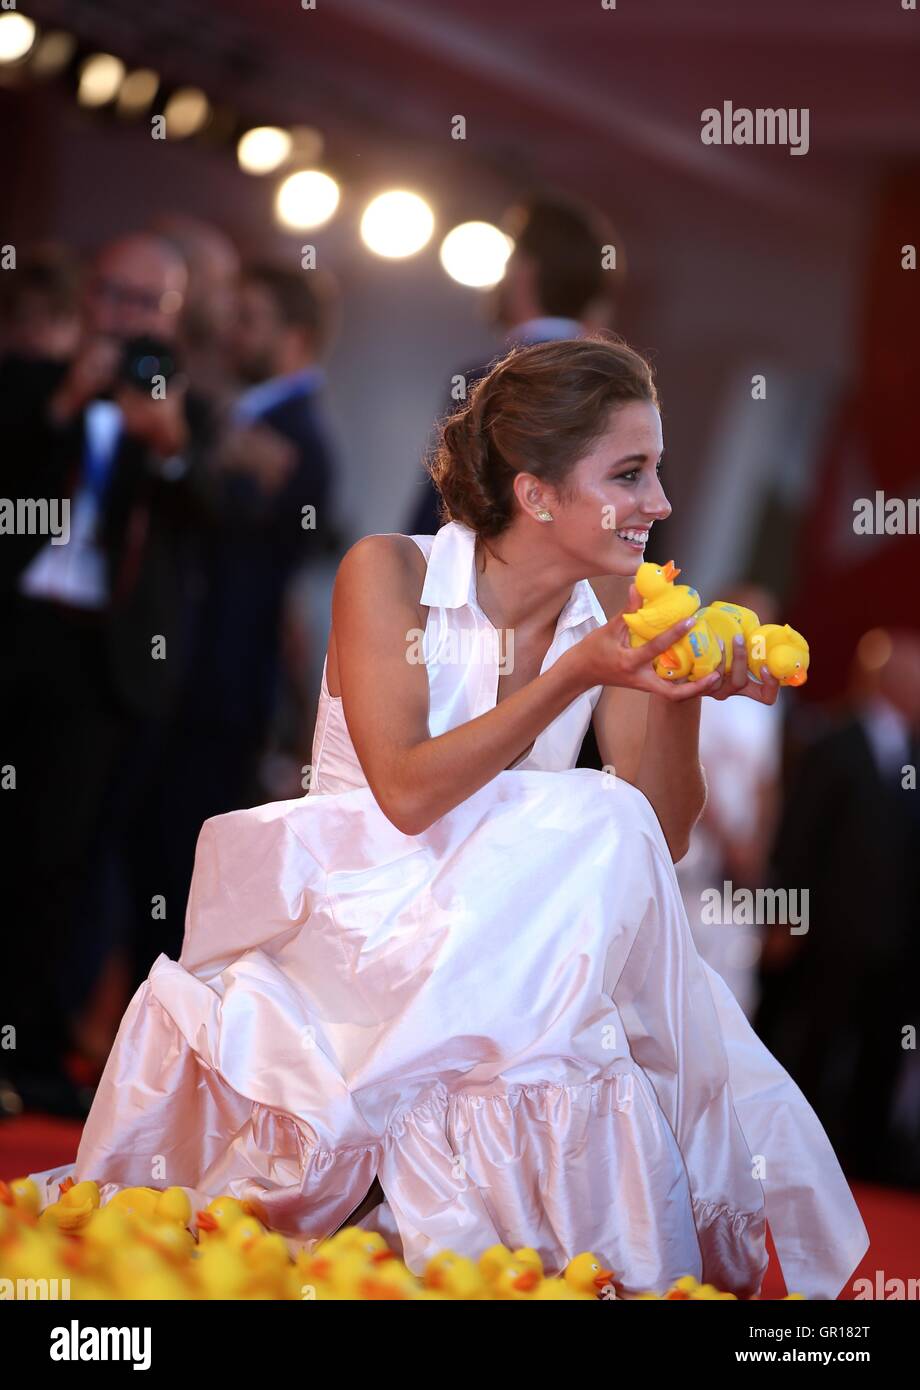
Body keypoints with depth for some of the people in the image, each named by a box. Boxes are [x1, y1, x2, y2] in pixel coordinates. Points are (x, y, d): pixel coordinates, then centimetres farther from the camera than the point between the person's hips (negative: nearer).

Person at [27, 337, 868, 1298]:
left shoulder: (613, 607, 2)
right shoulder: (389, 575, -10)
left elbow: (660, 839, -1)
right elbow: (409, 792, -22)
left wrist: (683, 697, -18)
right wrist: (575, 675, -26)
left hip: (510, 943, 5)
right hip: (357, 922, -5)